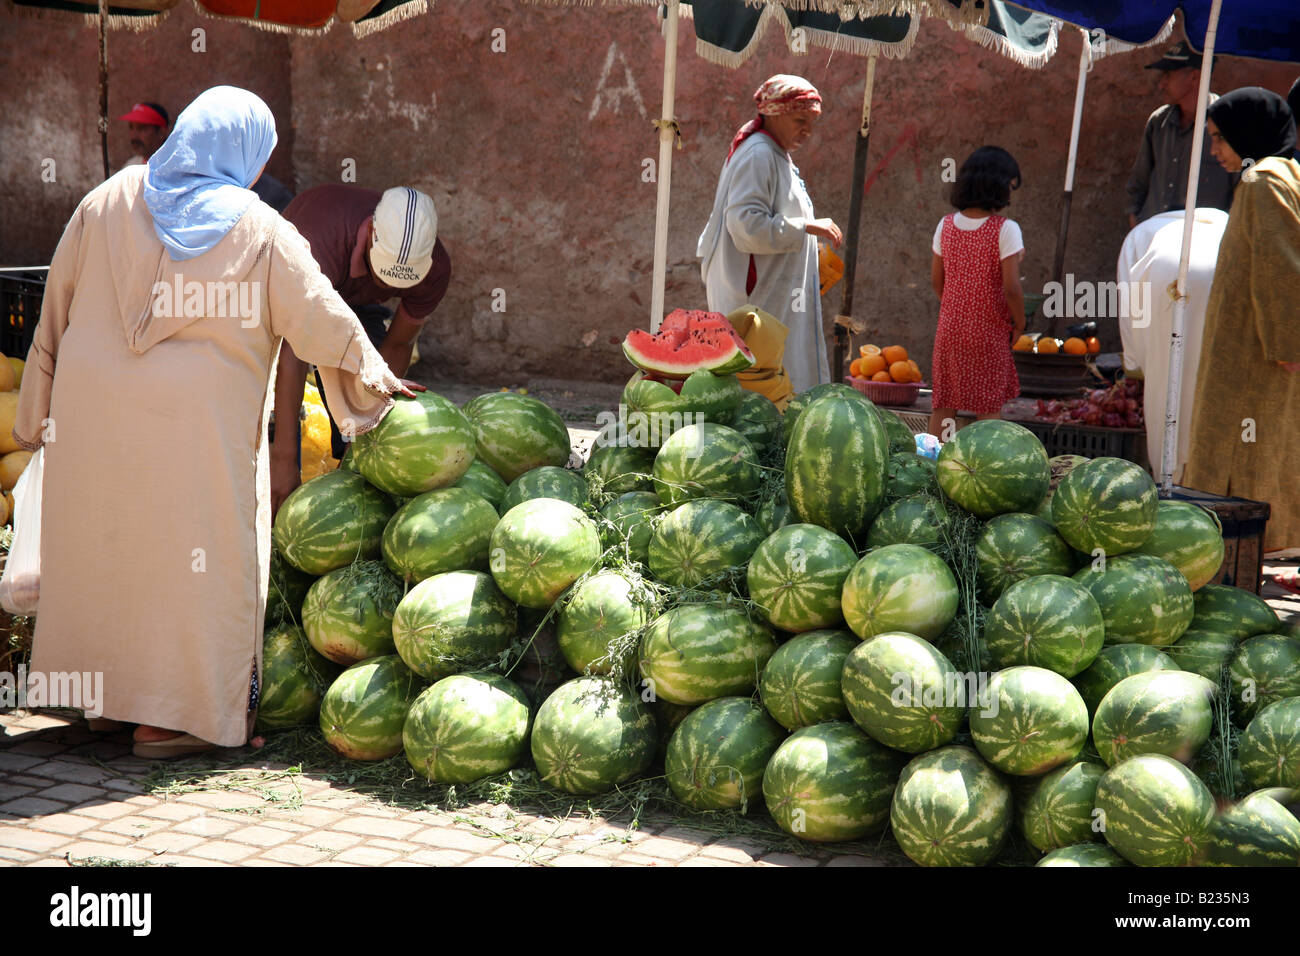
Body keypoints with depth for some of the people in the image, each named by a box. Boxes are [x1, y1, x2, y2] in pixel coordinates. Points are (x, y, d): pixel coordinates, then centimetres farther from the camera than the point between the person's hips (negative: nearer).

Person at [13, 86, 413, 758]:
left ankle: (97, 685, 29)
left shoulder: (106, 203, 5)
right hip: (195, 424, -4)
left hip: (91, 408, 4)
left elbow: (57, 308, 9)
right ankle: (175, 715, 10)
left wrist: (36, 412, 17)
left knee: (98, 544, 17)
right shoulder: (260, 231, -5)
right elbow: (323, 322, 0)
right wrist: (378, 382, 16)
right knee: (191, 556, 6)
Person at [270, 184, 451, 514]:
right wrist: (283, 457, -51)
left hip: (356, 299, 4)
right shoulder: (322, 240, -47)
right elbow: (294, 353, -49)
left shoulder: (434, 268, -32)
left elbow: (398, 344, -16)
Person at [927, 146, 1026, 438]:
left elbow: (936, 280, 6)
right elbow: (1011, 287, -17)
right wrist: (1019, 324, -2)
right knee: (990, 407, 7)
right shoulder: (1005, 229, -14)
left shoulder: (946, 224, 0)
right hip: (989, 331, -4)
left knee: (943, 405, 11)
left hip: (950, 326, 4)